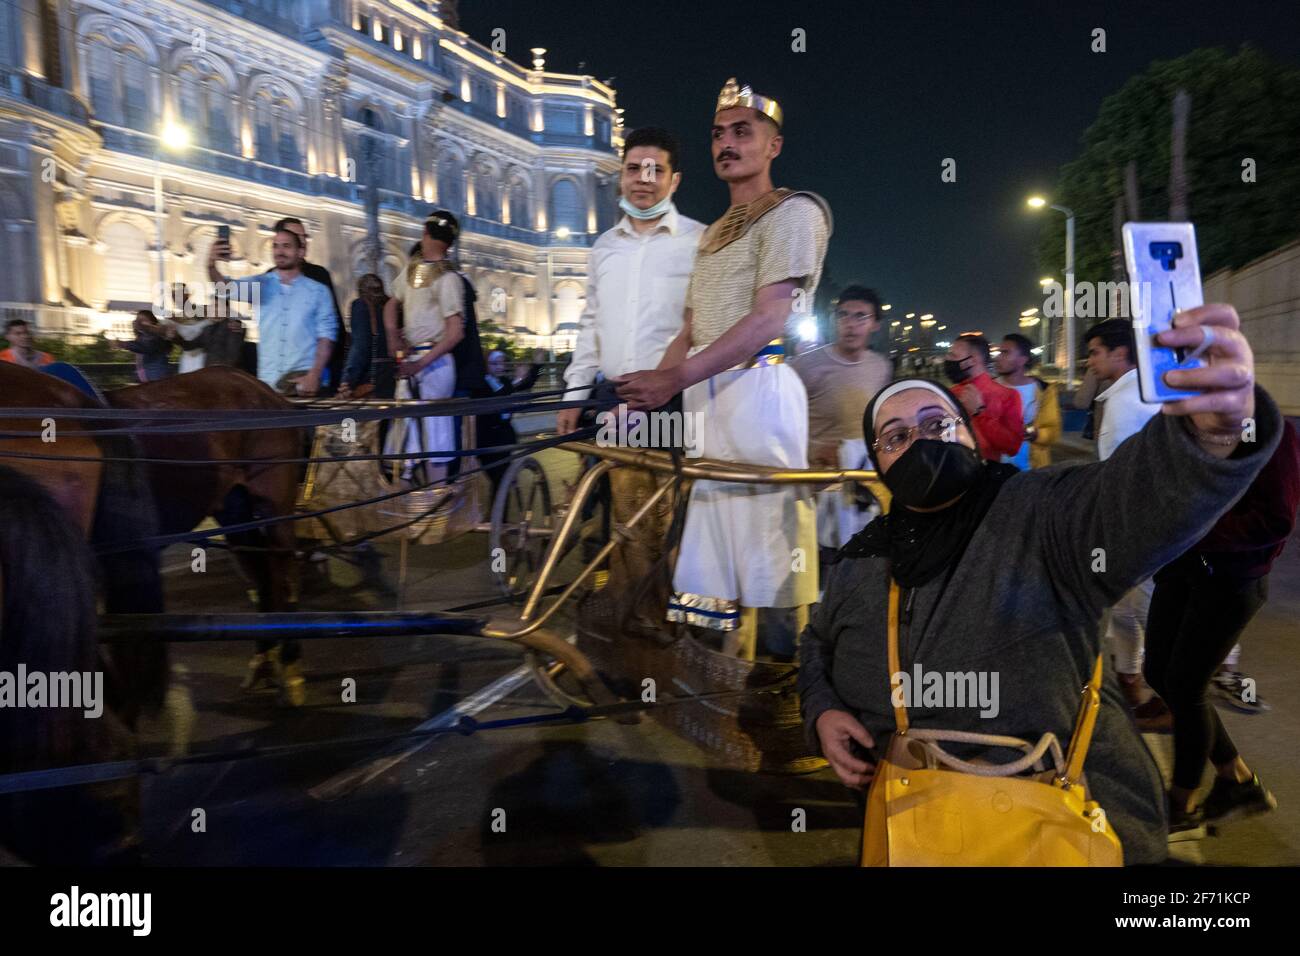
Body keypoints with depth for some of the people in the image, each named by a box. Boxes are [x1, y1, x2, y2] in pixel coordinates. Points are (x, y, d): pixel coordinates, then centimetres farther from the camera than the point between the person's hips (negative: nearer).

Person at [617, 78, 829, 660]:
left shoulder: (792, 212, 1)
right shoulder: (714, 232, 28)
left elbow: (768, 319, -13)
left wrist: (675, 378, -21)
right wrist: (648, 391, 8)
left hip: (757, 387, -8)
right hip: (705, 395, 8)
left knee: (766, 541, -9)